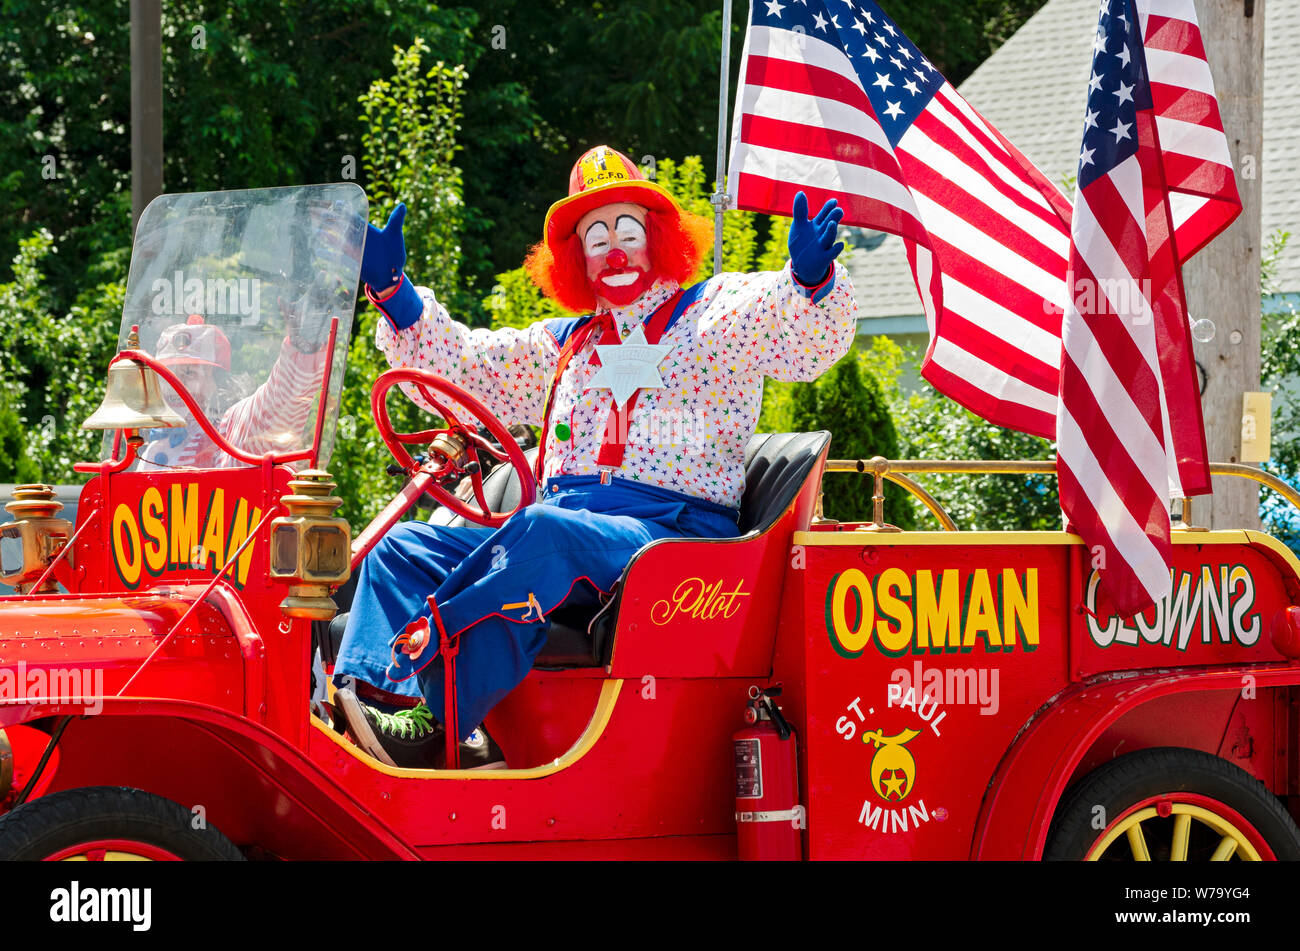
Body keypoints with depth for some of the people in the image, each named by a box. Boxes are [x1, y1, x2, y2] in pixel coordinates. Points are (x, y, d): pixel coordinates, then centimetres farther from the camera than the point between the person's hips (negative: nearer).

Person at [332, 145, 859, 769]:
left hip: (673, 530, -7)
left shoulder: (718, 316, 13)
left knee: (543, 531, -37)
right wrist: (393, 292, 21)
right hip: (562, 524, 7)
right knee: (404, 546, -10)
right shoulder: (563, 346, 29)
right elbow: (456, 367, 34)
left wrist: (813, 279, -28)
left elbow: (813, 337, -5)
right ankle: (371, 699, -35)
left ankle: (435, 724, -45)